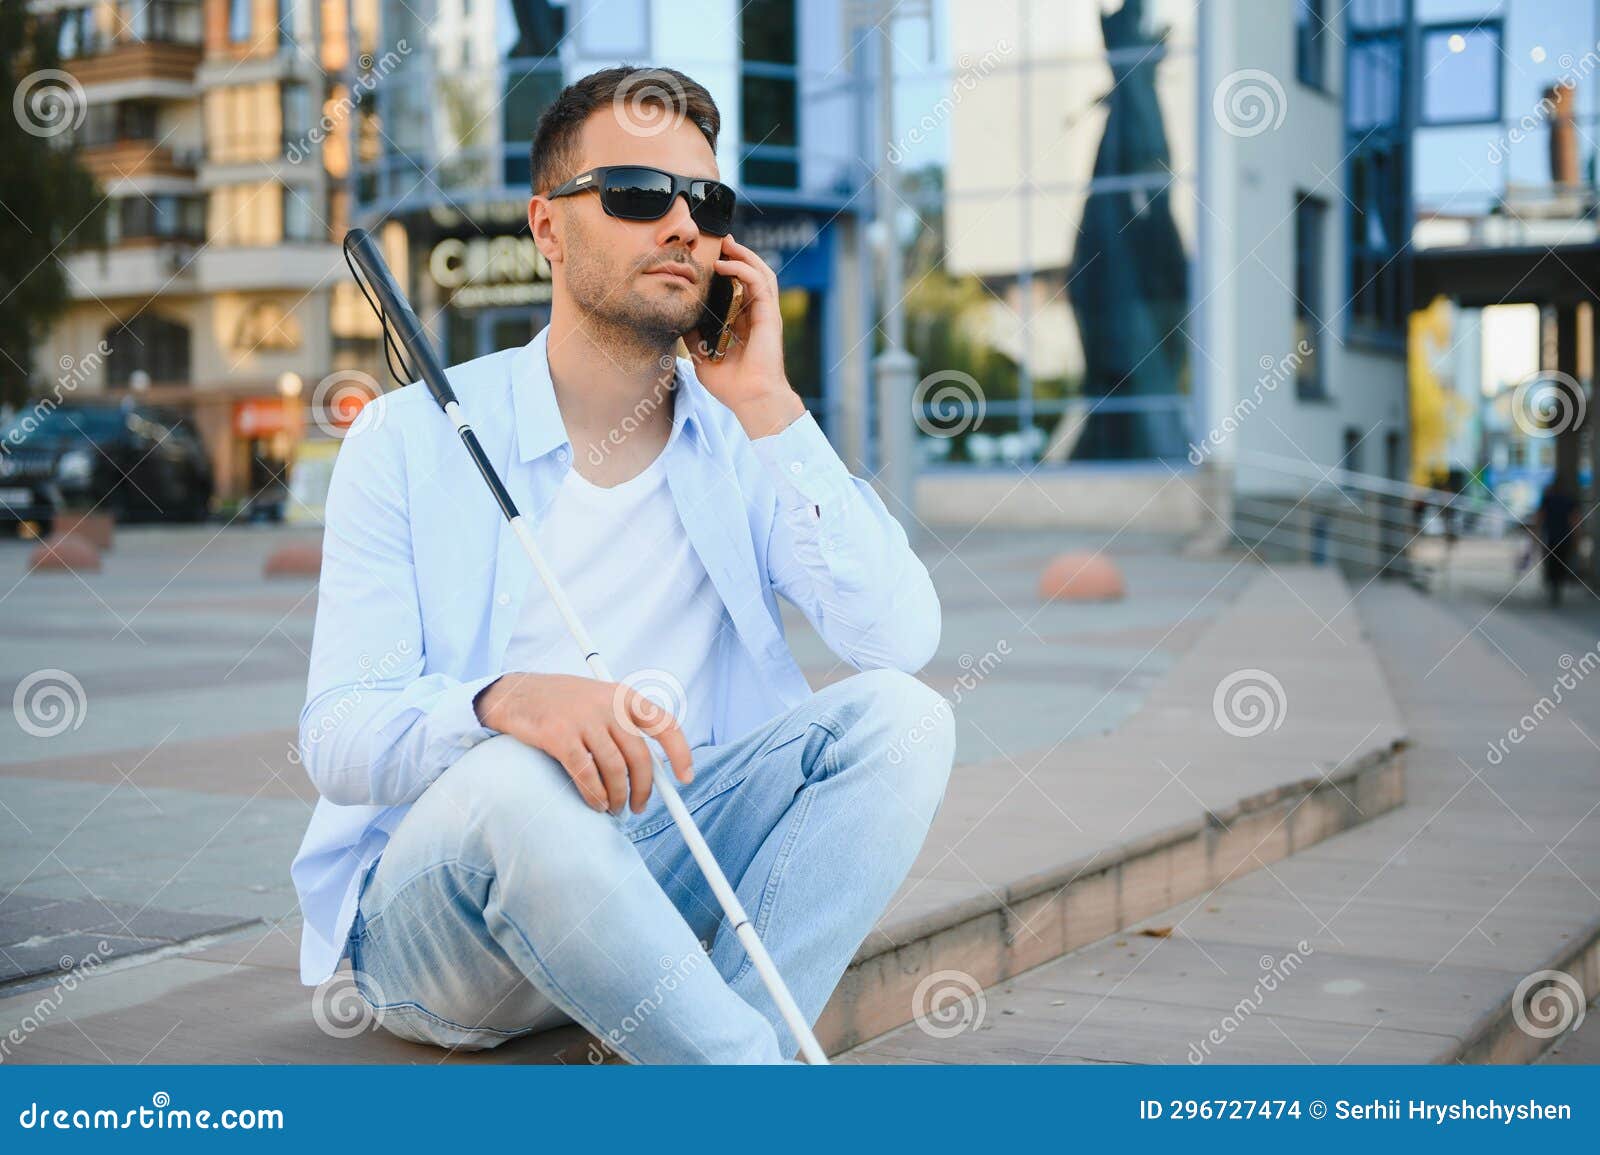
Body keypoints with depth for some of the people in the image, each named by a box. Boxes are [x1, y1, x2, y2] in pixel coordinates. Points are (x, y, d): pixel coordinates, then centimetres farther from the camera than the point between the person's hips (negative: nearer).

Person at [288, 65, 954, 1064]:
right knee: (514, 779, -36)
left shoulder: (746, 445, 7)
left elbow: (903, 638, -8)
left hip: (664, 874, 4)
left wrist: (769, 407, -10)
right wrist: (503, 702, -32)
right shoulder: (412, 439, -2)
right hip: (432, 910, -3)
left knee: (899, 716, -19)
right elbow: (338, 738, -10)